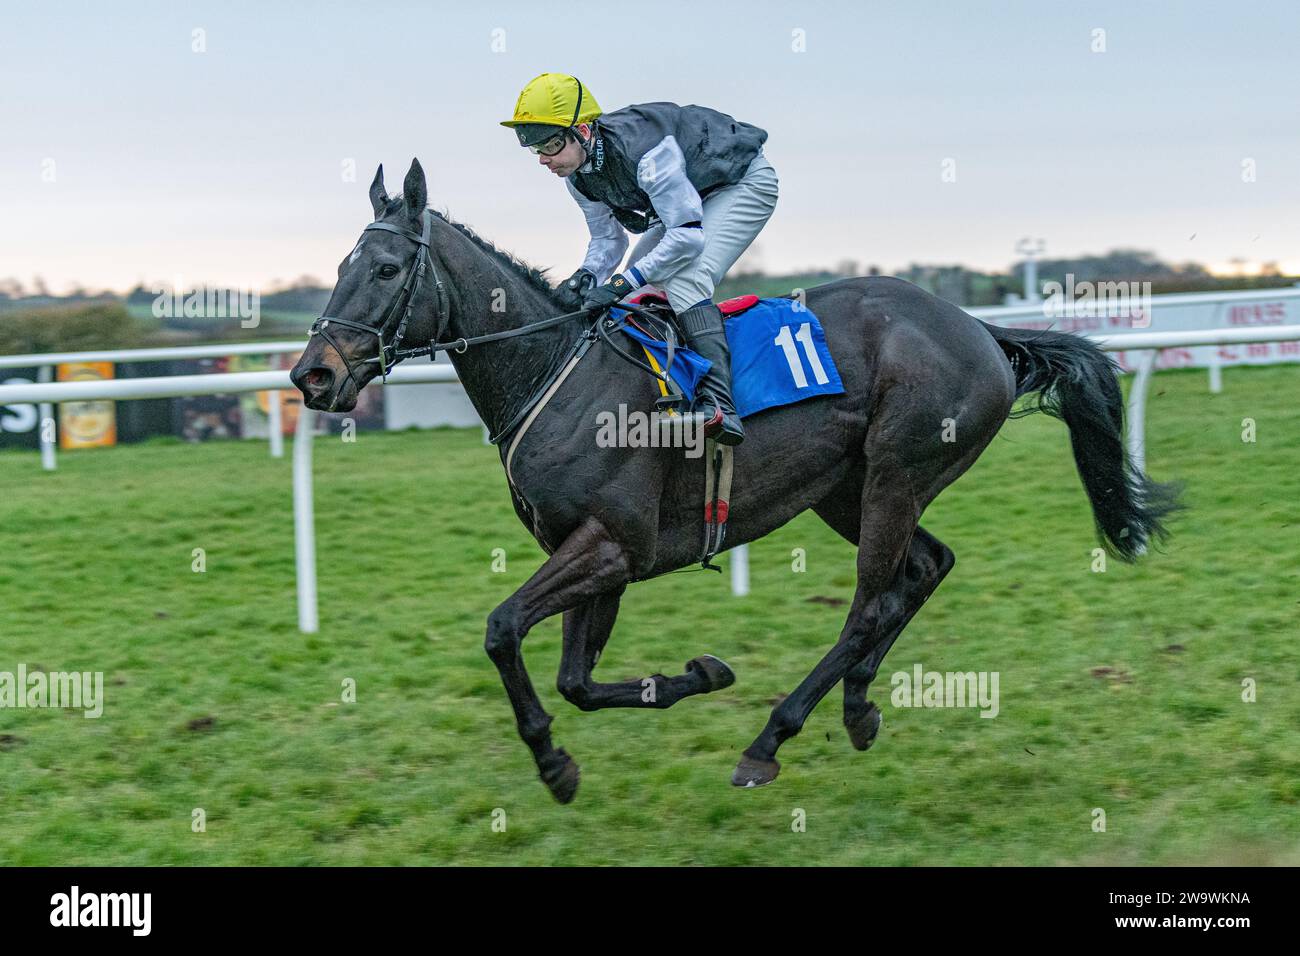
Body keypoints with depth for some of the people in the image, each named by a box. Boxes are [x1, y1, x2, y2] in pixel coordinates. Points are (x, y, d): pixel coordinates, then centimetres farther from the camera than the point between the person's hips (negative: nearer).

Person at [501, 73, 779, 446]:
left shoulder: (643, 150, -39)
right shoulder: (579, 176, -11)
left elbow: (688, 234, -39)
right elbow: (607, 237, 0)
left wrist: (624, 281, -42)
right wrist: (588, 275, -22)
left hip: (746, 183, -9)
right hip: (689, 198, 9)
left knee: (684, 281, -30)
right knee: (636, 293, 2)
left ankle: (718, 405, -40)